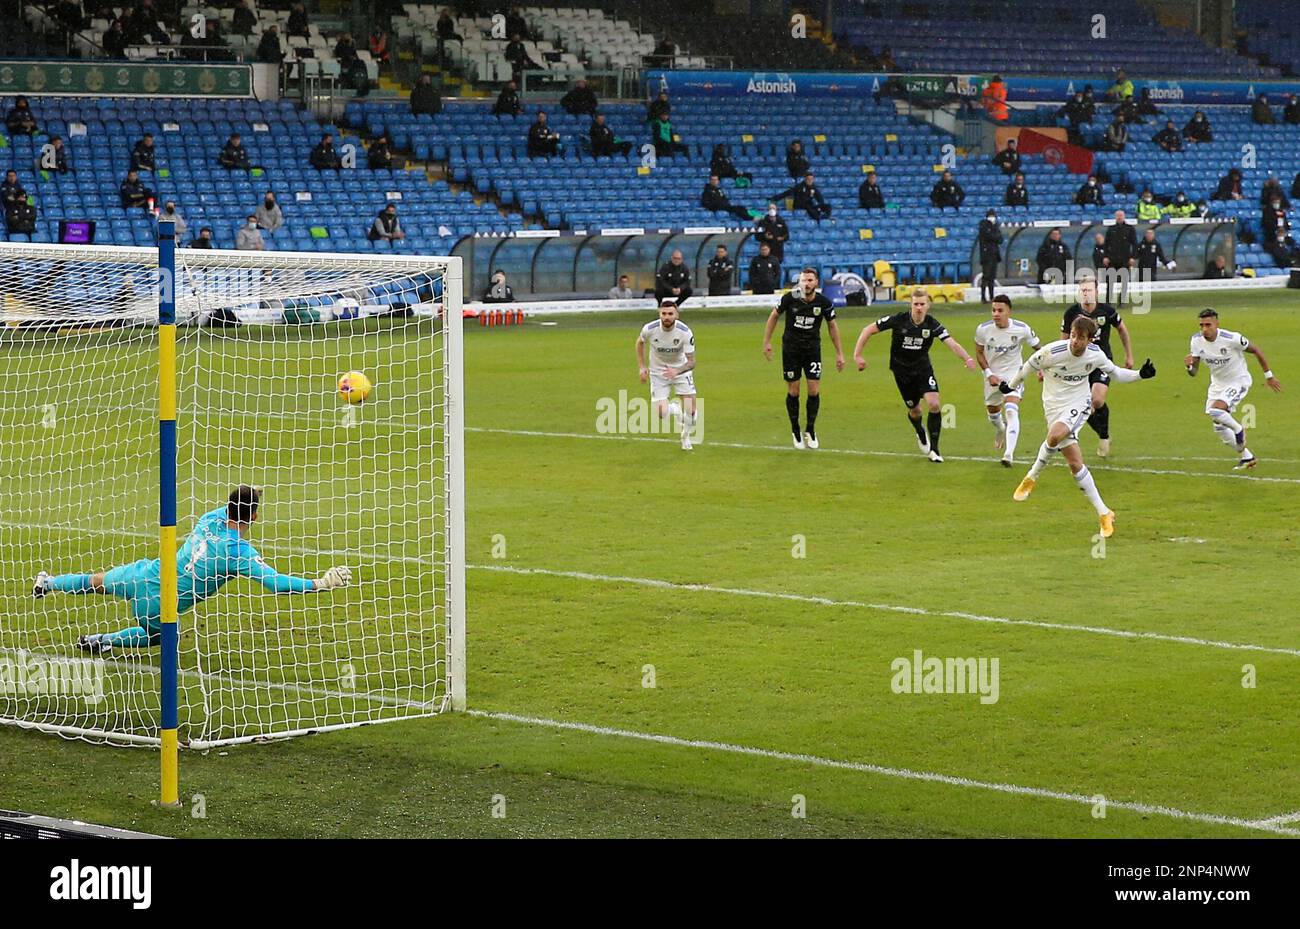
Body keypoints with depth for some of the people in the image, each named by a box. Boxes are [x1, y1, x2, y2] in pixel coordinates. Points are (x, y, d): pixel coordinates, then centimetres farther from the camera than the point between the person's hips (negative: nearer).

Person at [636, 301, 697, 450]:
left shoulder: (685, 332, -26)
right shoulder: (650, 329, -22)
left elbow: (691, 362, -24)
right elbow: (640, 342, 3)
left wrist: (676, 371, -43)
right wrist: (642, 366, -1)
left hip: (681, 369, 0)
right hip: (658, 373, 0)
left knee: (690, 411, -9)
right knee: (663, 416, -13)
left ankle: (686, 437, 25)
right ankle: (675, 409, 26)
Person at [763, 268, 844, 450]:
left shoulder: (824, 302, -11)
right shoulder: (790, 298, -15)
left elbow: (832, 326, 3)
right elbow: (774, 316, 2)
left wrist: (839, 353, 5)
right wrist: (766, 342, 1)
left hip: (813, 348, 1)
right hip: (791, 348, -1)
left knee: (814, 390, -5)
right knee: (793, 391, 2)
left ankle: (810, 430, 13)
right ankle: (795, 431, 19)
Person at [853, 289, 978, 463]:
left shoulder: (932, 325, -15)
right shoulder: (898, 320, -18)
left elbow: (952, 343, -27)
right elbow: (869, 330, -11)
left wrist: (967, 358, -46)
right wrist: (857, 354, -16)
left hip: (923, 368, 1)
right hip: (902, 370, -1)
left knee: (934, 404, -18)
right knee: (915, 410, 7)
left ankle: (933, 449, -3)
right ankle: (921, 434, 45)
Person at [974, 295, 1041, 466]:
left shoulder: (1022, 329, -18)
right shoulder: (983, 329, -15)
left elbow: (1037, 347, 0)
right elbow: (979, 353, 0)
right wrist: (989, 374, -10)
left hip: (1013, 374, -3)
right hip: (992, 375, 3)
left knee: (1011, 411, -23)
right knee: (993, 410, 19)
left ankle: (1009, 454, -29)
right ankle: (1000, 430, 57)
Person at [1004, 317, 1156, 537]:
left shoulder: (1095, 355, -8)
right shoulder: (1052, 351, -16)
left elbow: (1115, 373, 10)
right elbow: (1029, 366, 2)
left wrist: (1140, 375, -6)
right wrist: (1011, 385, 16)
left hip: (1078, 405, 0)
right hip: (1054, 406, 0)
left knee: (1055, 435, -34)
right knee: (1075, 463, -8)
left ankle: (1031, 478, -10)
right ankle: (1104, 513, 1)